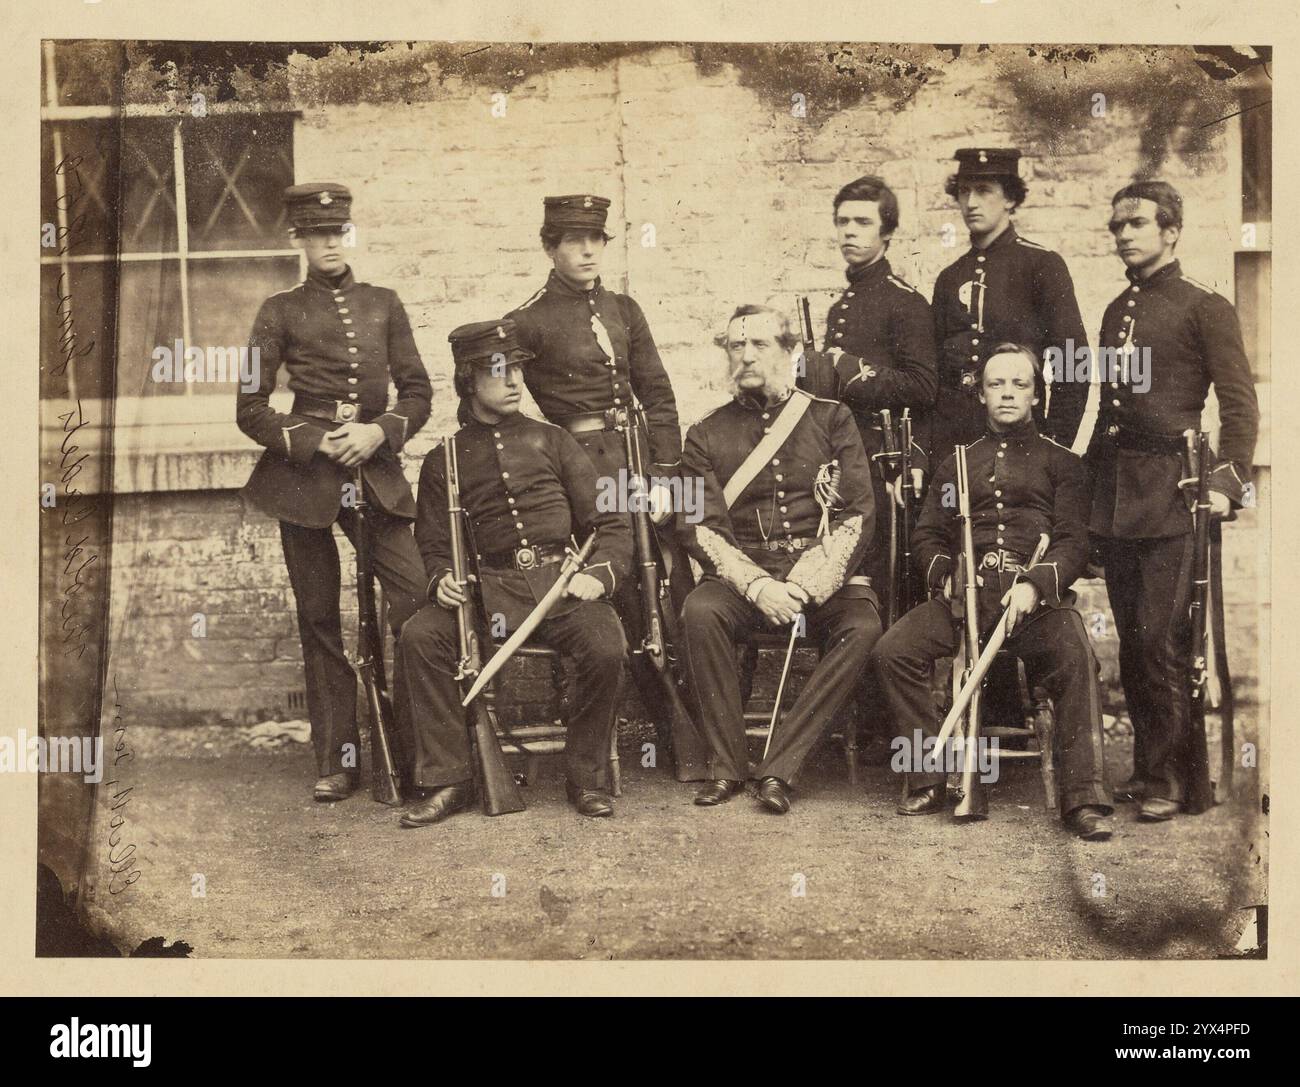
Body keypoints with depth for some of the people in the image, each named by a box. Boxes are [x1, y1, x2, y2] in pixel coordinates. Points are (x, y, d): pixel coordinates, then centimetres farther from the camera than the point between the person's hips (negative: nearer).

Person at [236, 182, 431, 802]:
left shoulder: (383, 305, 13)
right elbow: (250, 408, 4)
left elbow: (417, 392, 12)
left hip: (375, 470, 1)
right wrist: (315, 442, -9)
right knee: (319, 621, 3)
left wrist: (380, 431, -7)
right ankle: (336, 761, 13)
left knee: (417, 598, -13)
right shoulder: (281, 312, 6)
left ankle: (418, 746, 1)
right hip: (303, 473, -1)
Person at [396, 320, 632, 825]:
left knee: (606, 648, -29)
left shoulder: (551, 441, 14)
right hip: (489, 588, 0)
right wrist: (441, 580, -10)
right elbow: (432, 546, 14)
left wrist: (600, 573, -9)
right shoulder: (444, 461, 14)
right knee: (419, 636, -25)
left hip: (562, 579, 0)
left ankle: (587, 775, -6)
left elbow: (610, 524, 11)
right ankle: (446, 779, -13)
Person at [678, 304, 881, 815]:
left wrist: (807, 584, -14)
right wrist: (758, 586, -17)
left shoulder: (831, 419, 9)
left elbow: (858, 515, 1)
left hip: (821, 576, 0)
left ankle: (779, 767, -24)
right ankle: (727, 765, -18)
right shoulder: (706, 435, 11)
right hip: (742, 575, 0)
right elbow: (701, 528, 1)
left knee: (863, 625, -31)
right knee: (700, 610, -31)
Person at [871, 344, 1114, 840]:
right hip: (966, 595, 3)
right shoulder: (956, 464, 25)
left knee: (1076, 658, -35)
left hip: (1036, 597, -3)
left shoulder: (1061, 461, 16)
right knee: (892, 651, -22)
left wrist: (1035, 585, -16)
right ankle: (928, 781, -12)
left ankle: (1083, 798, -28)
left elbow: (1073, 542, 5)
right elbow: (927, 536, 20)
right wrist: (947, 576, -3)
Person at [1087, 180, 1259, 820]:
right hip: (1113, 496, 6)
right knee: (1132, 641, 10)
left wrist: (1227, 481, -16)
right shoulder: (1117, 311, 18)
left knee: (1164, 642, -8)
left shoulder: (1205, 307, -1)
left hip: (1170, 492, -6)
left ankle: (1178, 780, 3)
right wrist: (1093, 474, 14)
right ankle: (1148, 767, 20)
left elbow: (1240, 402, -6)